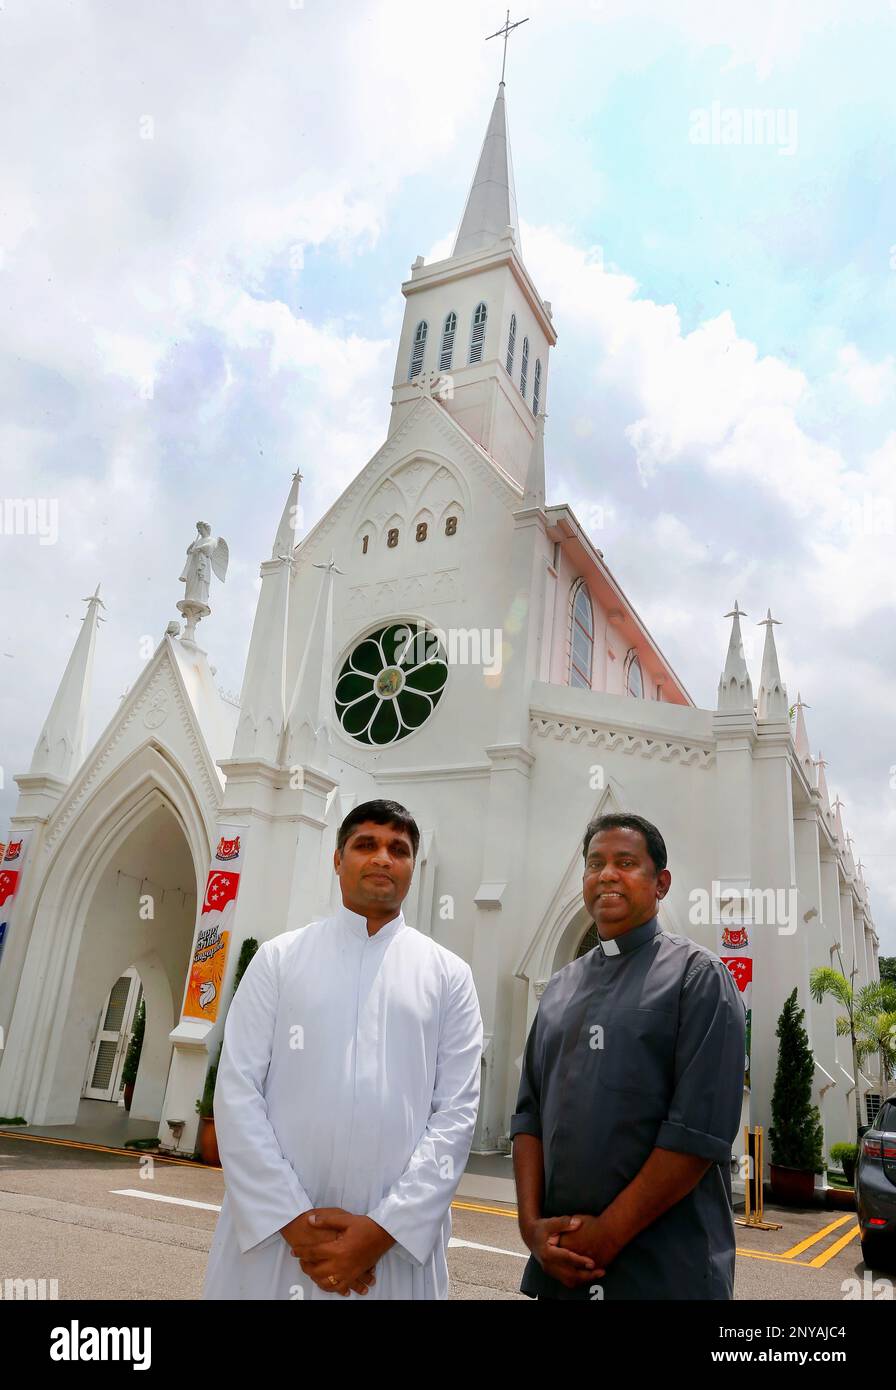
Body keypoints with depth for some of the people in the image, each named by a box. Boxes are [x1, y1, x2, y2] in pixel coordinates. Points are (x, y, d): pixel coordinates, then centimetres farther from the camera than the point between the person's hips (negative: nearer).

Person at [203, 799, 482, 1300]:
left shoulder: (449, 974, 2)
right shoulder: (279, 957, 2)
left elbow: (456, 1112, -3)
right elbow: (237, 1091, -3)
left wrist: (385, 1229, -12)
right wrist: (293, 1218, -11)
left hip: (398, 1242, 0)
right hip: (271, 1232, 0)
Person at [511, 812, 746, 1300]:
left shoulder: (698, 976, -8)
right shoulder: (560, 987, 9)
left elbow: (700, 1129, -16)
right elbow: (530, 1112, 7)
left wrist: (608, 1233, -15)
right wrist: (532, 1223, -6)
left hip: (665, 1271, -4)